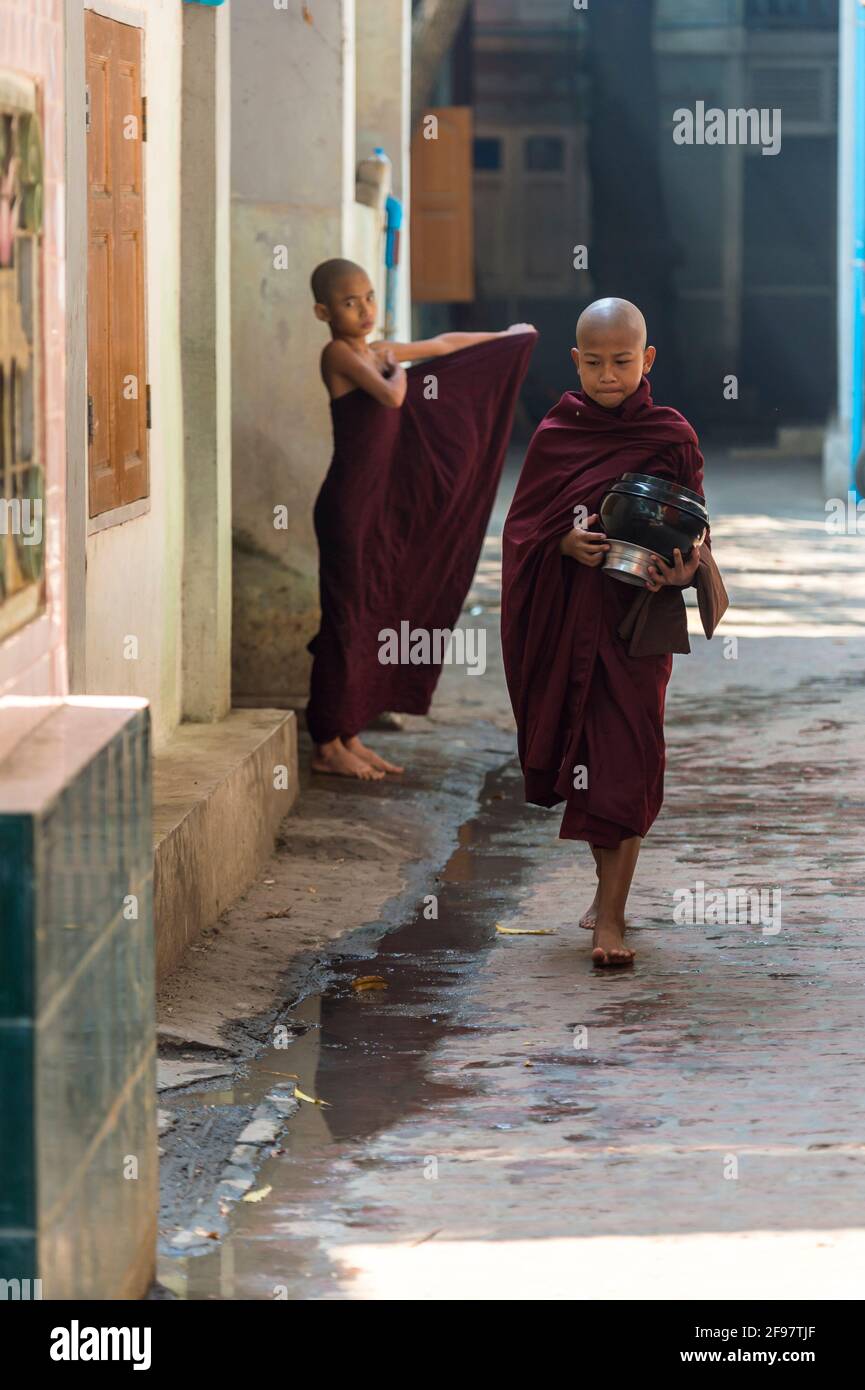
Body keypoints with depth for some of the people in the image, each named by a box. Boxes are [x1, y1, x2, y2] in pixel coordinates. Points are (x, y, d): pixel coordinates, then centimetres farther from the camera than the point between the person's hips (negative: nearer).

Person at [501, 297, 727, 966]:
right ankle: (608, 882, 30)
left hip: (641, 617, -3)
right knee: (582, 753, 10)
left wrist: (685, 568, -20)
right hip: (568, 619, 3)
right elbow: (523, 526, 6)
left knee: (625, 760, -7)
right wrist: (565, 543, -14)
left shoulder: (673, 438, -1)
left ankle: (611, 915, -8)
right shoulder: (555, 435, 5)